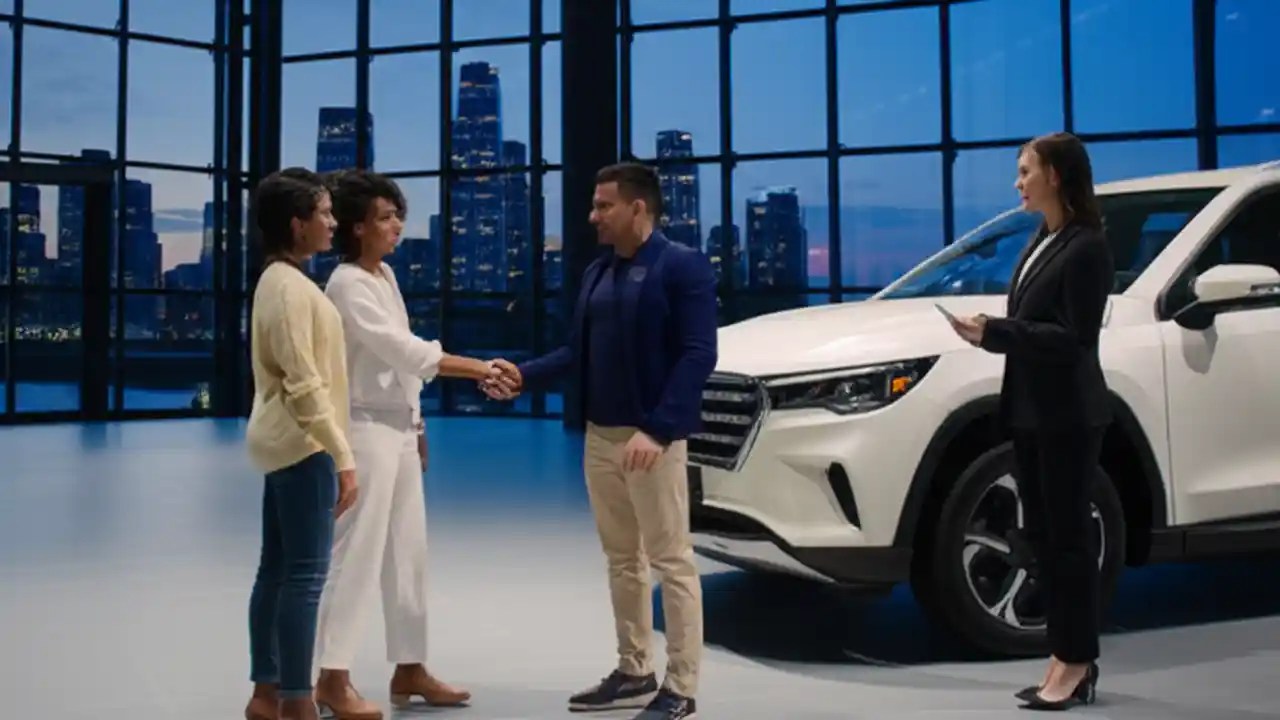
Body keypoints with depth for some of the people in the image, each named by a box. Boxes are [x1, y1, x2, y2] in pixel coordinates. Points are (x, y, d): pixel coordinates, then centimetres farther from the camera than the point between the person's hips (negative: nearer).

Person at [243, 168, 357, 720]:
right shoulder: (291, 287, -16)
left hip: (284, 441, 10)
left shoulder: (278, 280, 15)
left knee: (277, 570, 13)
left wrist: (332, 449, 19)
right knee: (305, 574, -6)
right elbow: (305, 385, -21)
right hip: (303, 444, -10)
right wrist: (343, 456, -20)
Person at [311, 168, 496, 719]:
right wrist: (480, 369, -22)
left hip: (399, 429, 9)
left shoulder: (385, 275, 12)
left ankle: (409, 669, 20)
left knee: (408, 553, 11)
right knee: (357, 555, -6)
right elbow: (405, 350, -21)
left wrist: (416, 425, 15)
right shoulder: (347, 285, -14)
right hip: (367, 431, -9)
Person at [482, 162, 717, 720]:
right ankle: (634, 674, 26)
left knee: (672, 562, -1)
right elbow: (577, 352, 15)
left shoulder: (683, 266, -8)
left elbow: (698, 355, -16)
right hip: (599, 435, 8)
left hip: (652, 437, -8)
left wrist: (658, 430, -24)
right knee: (622, 560, 14)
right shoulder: (597, 273, 14)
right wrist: (524, 376, -2)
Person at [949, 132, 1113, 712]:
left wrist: (996, 333, -19)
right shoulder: (1043, 241, 14)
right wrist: (992, 332, -1)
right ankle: (1069, 658, 22)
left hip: (1069, 414, -9)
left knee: (1068, 535, -1)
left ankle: (1074, 662, 10)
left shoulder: (1087, 247, -13)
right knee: (1043, 535, 12)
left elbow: (1075, 338, -18)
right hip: (1031, 410, 9)